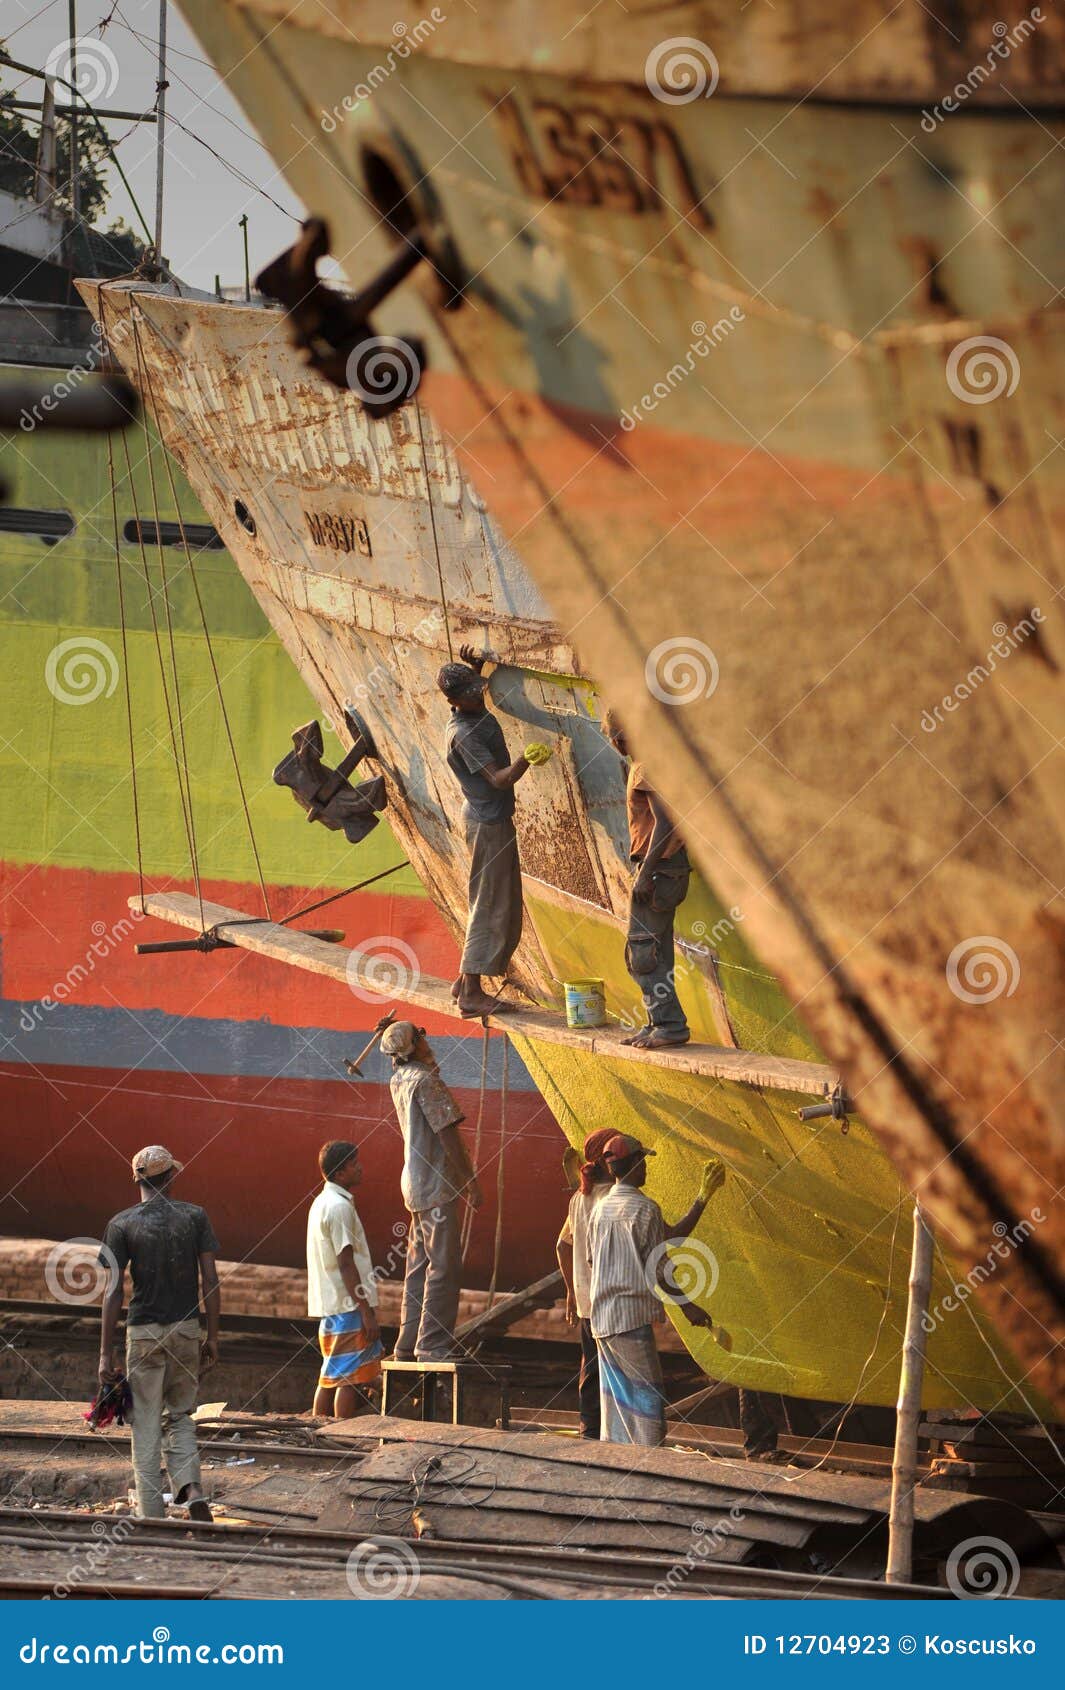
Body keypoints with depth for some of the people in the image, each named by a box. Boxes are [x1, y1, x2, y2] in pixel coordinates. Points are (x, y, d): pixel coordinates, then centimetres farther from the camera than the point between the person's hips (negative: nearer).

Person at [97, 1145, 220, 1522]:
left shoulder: (122, 1225, -4)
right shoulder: (195, 1217, 1)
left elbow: (114, 1292, -7)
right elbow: (211, 1281, -1)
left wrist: (105, 1353, -4)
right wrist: (213, 1336, 7)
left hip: (143, 1333, -2)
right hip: (187, 1329, 2)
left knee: (146, 1427, 4)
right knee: (179, 1416, 18)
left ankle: (152, 1517, 3)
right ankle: (192, 1489, -6)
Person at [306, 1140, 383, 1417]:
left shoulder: (322, 1202, 17)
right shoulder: (340, 1207, -14)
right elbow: (346, 1264, -19)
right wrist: (367, 1311, -18)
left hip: (330, 1307, 10)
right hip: (349, 1307, -10)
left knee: (330, 1378, 12)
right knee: (351, 1379, -9)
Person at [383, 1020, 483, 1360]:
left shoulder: (399, 1080, 12)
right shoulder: (425, 1080, -15)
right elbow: (447, 1133, -17)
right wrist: (471, 1180, -12)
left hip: (416, 1184, 10)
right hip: (435, 1184, -10)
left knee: (419, 1266, 13)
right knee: (443, 1267, -9)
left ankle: (408, 1344, 16)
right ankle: (433, 1345, -11)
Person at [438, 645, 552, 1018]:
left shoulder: (478, 711, 4)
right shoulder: (463, 734, -23)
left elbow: (472, 682, 31)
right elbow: (499, 779, -28)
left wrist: (474, 666, 11)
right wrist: (524, 760, -43)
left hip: (496, 818, 10)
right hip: (487, 823, -10)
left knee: (502, 903, 15)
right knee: (490, 906, -8)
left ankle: (467, 980, 21)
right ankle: (472, 992, -6)